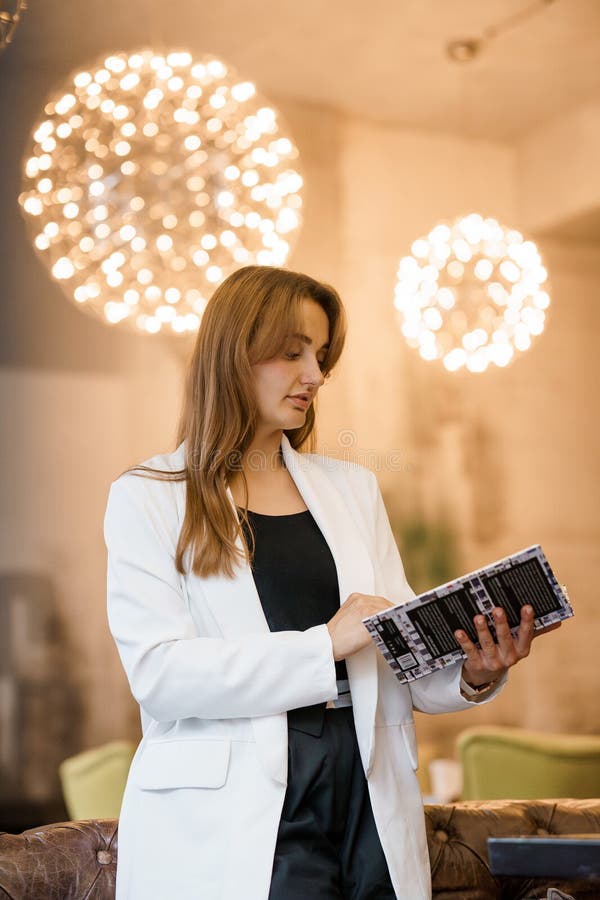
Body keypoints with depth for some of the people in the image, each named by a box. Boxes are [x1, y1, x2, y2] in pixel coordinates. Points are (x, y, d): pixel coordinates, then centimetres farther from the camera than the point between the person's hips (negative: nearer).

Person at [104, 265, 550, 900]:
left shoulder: (352, 489, 15)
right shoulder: (147, 498, 1)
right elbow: (157, 672, -12)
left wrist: (473, 675, -10)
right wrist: (325, 645, -17)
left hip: (370, 805, 4)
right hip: (234, 818, -4)